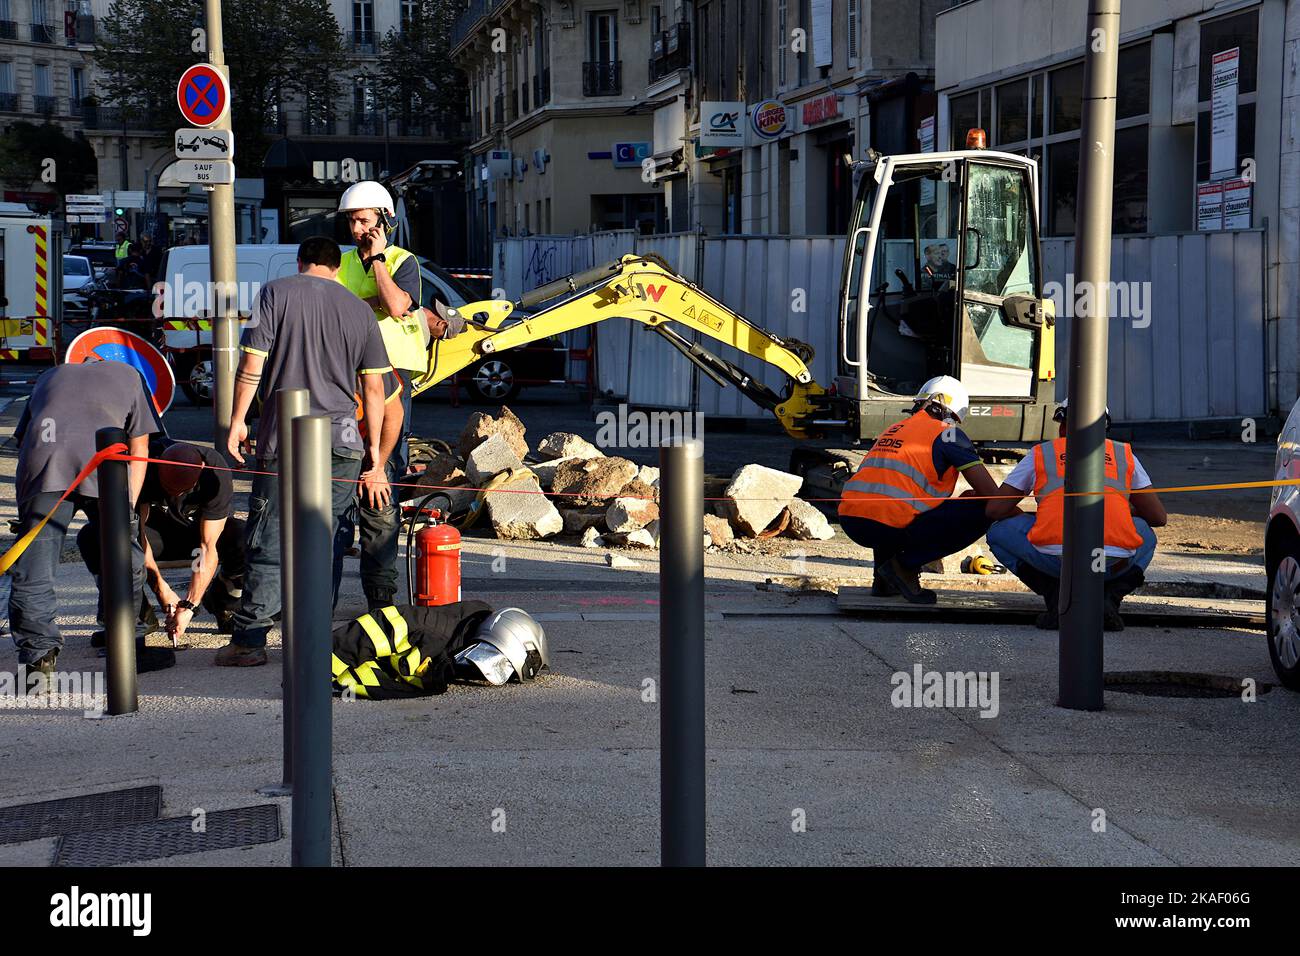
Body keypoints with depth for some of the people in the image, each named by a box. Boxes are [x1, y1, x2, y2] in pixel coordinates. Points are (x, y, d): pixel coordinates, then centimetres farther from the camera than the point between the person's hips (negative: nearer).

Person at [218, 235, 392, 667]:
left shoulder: (276, 293, 1)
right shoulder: (358, 309, 10)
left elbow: (252, 363, -5)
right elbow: (373, 387, 8)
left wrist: (237, 420, 4)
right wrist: (375, 447, 13)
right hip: (342, 438, 3)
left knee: (269, 543, 1)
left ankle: (249, 641, 2)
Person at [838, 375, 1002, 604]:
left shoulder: (894, 429, 28)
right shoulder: (947, 432, 7)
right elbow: (990, 492, 3)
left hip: (850, 522, 7)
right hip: (890, 526, -7)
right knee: (982, 513, 1)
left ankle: (884, 580, 20)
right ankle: (906, 564, -2)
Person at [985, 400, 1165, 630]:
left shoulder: (1041, 453, 21)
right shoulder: (1124, 454, 24)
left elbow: (995, 509, 20)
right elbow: (1158, 518, 26)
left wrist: (1031, 524, 39)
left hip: (1054, 558, -1)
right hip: (1115, 562, 1)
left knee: (1000, 533, 27)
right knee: (1145, 537, 35)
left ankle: (1056, 596, 8)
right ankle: (1110, 596, 9)